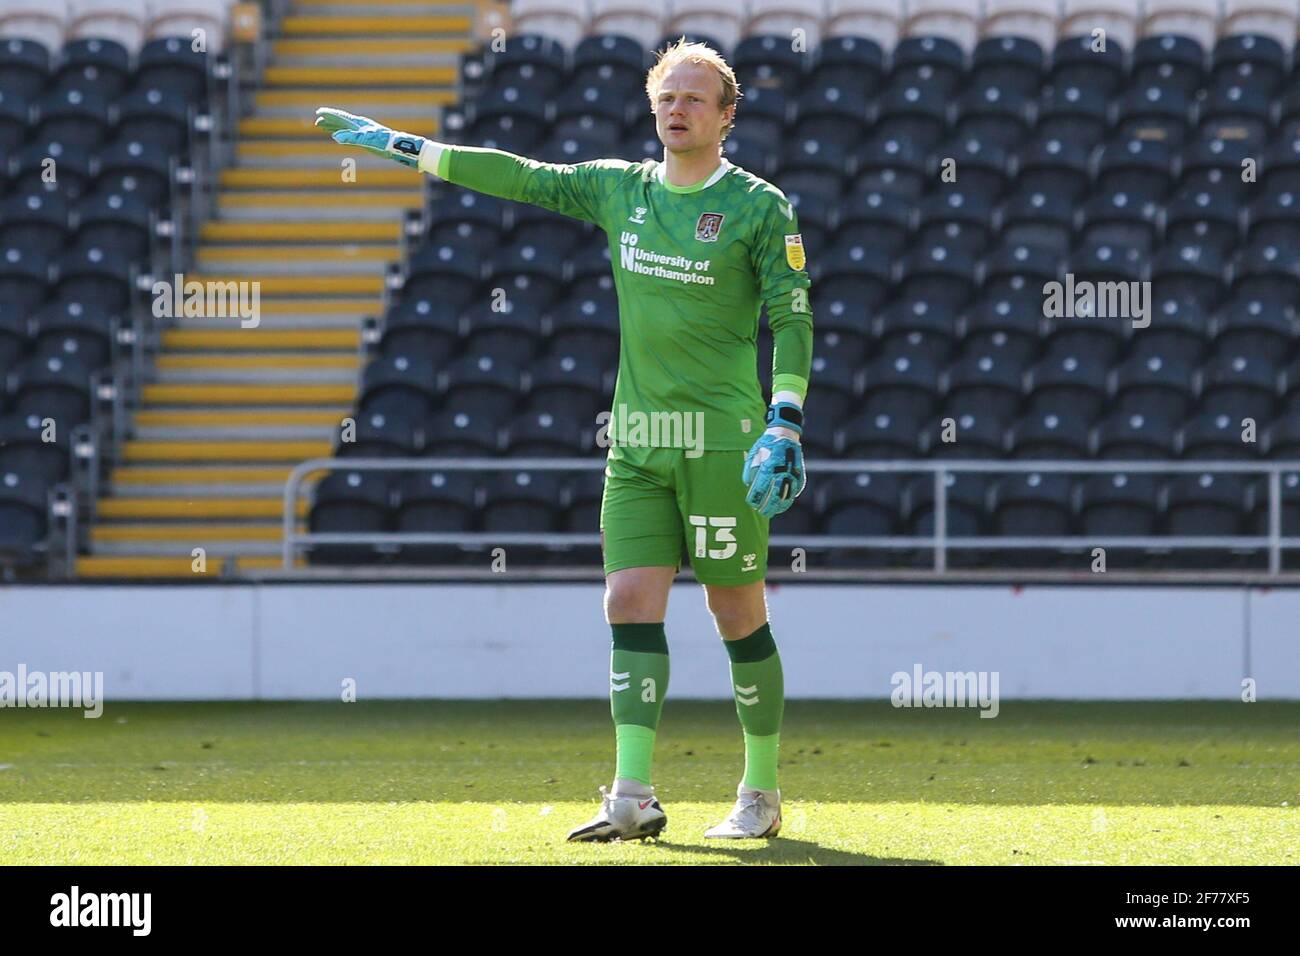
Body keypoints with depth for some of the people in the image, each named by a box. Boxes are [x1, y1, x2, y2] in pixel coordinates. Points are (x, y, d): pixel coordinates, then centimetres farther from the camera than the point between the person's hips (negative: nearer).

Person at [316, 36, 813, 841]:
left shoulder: (759, 207, -3)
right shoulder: (620, 189, 11)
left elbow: (793, 319, -5)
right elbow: (521, 178, 16)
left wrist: (786, 424, -16)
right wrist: (403, 146, 16)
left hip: (721, 442, -5)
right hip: (637, 442, 5)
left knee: (739, 617, -1)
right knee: (631, 602, -6)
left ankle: (763, 795, 11)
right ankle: (634, 797, -9)